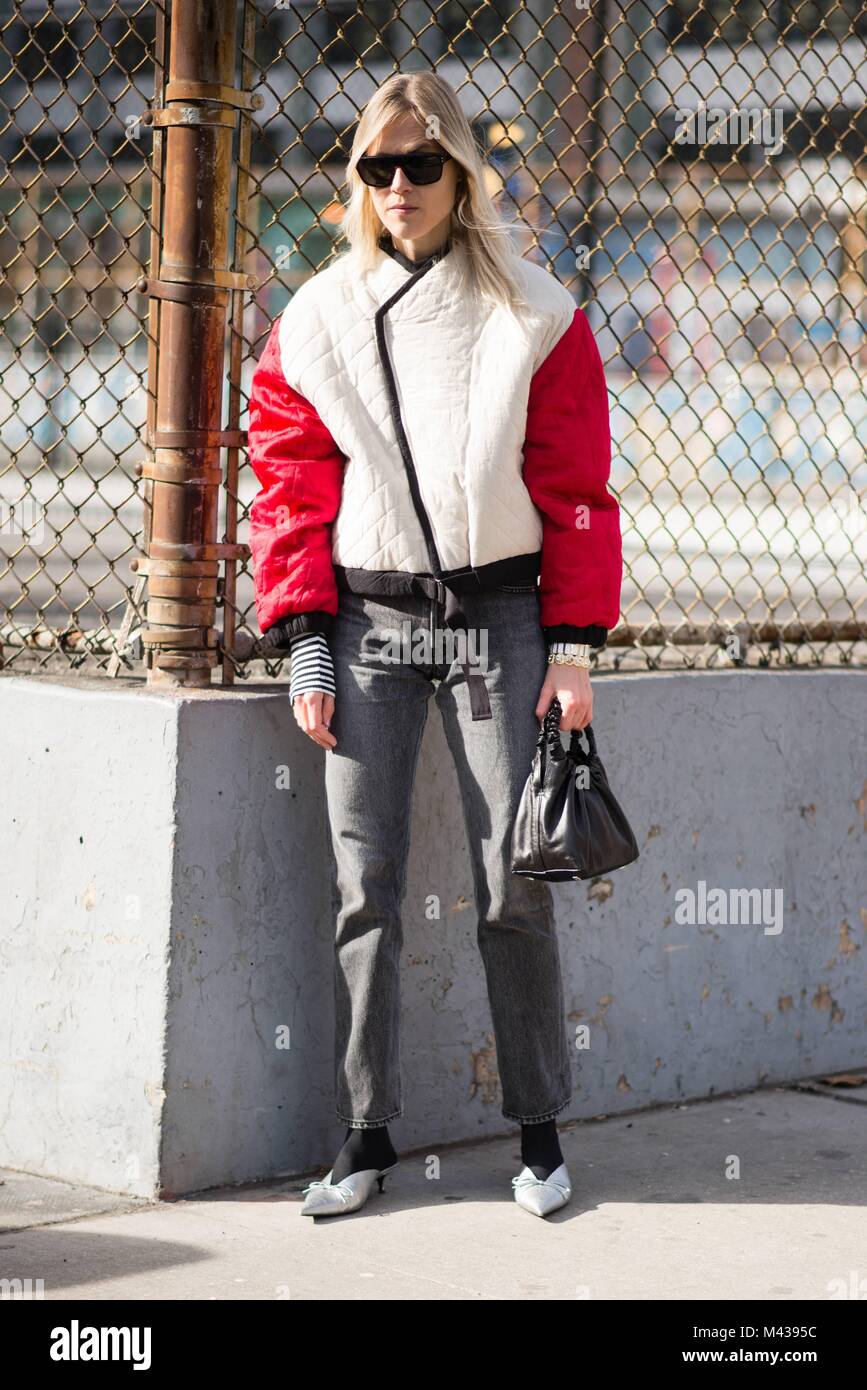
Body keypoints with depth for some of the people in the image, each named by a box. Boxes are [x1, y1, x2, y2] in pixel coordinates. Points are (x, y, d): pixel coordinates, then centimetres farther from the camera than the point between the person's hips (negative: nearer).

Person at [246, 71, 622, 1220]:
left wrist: (574, 642, -3)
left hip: (495, 617, -1)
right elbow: (291, 487, 7)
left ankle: (539, 1127, 11)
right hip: (368, 622, 2)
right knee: (363, 886, -1)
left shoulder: (534, 317, 2)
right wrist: (304, 643, -1)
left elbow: (576, 487, 2)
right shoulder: (317, 322, 6)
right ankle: (368, 1134, 6)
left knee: (514, 885, -1)